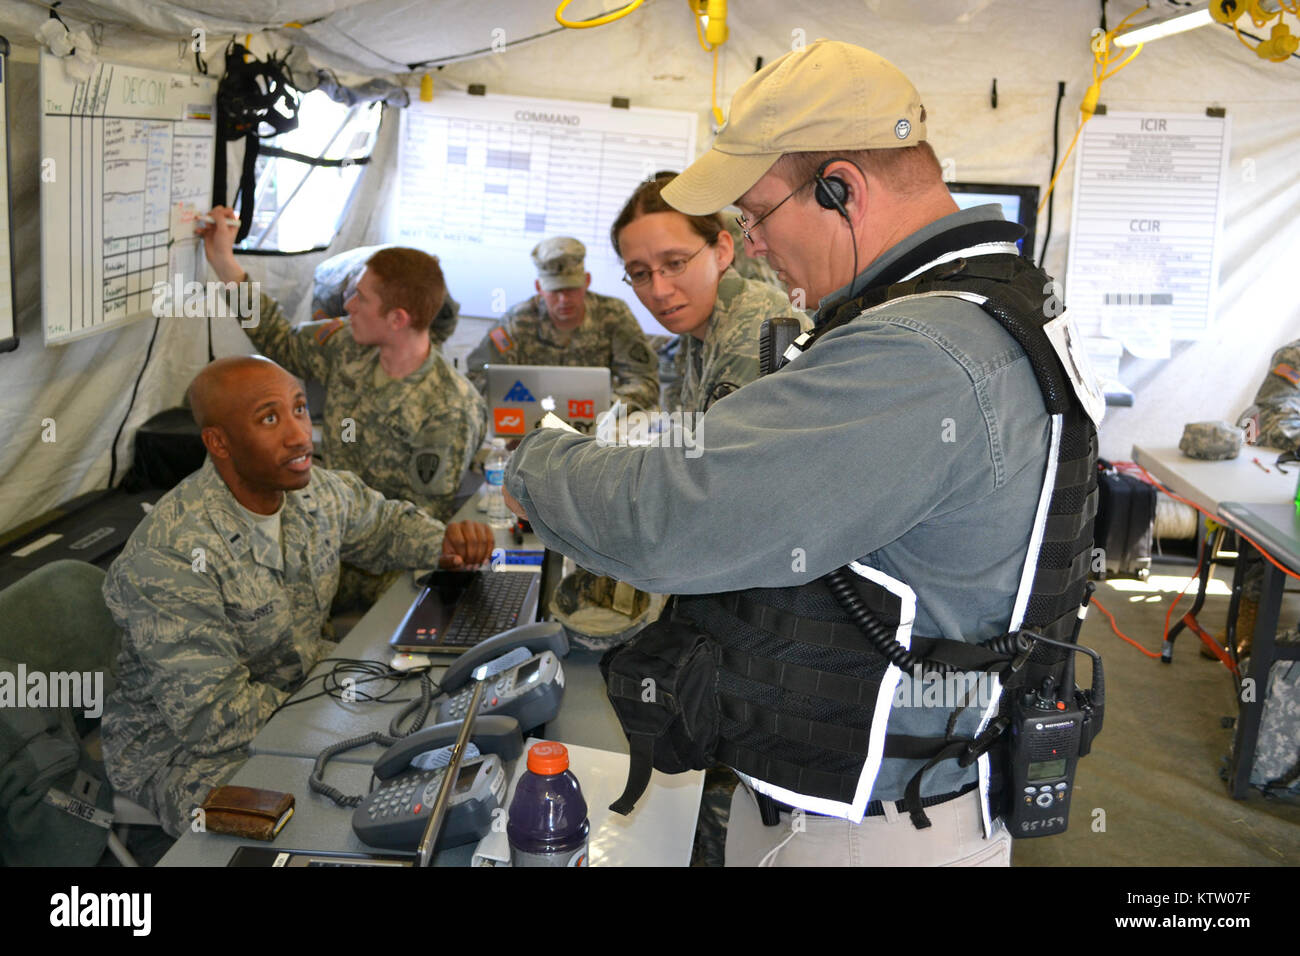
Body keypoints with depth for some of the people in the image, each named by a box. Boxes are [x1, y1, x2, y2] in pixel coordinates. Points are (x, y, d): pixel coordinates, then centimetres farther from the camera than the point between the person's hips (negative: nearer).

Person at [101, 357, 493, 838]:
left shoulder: (317, 491, -7)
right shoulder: (169, 558, -30)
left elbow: (386, 523, 16)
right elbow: (212, 720, -28)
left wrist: (443, 543, -5)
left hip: (303, 685, 7)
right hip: (184, 745, -7)